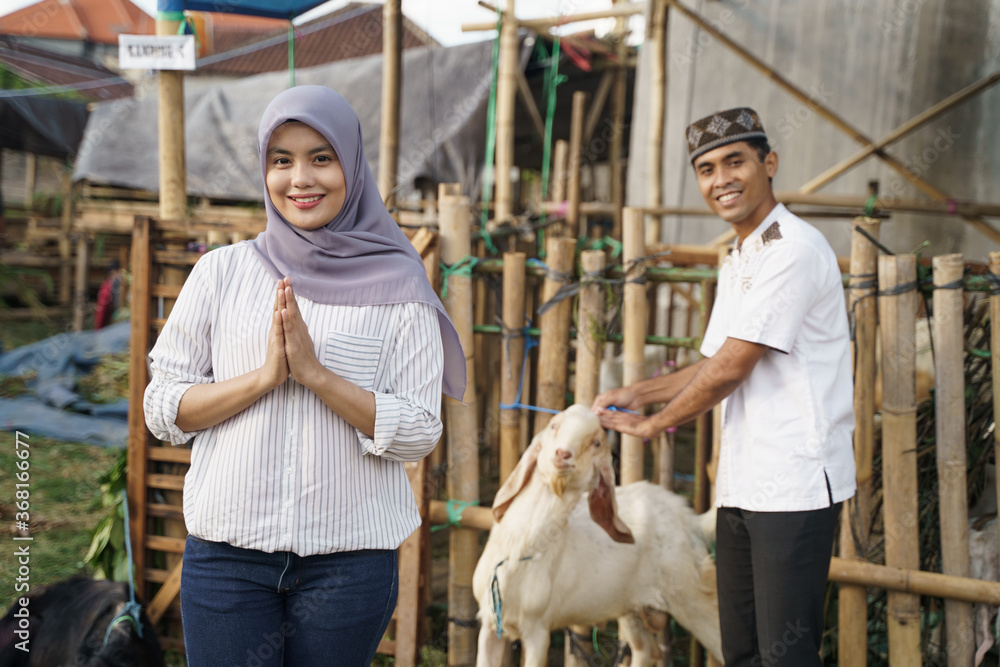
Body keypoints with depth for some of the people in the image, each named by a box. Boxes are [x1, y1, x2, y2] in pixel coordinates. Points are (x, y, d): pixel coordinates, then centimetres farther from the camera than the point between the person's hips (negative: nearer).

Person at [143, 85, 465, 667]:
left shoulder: (397, 288, 0)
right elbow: (162, 410, 2)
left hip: (350, 559, 0)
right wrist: (265, 375, -13)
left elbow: (419, 435, -5)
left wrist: (314, 372, -15)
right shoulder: (222, 272, 4)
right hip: (227, 553, 1)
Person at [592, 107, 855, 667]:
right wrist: (638, 393, 13)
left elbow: (730, 369, -15)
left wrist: (653, 423, -3)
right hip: (742, 485, 10)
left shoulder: (794, 249, -13)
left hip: (794, 483, -10)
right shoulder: (738, 260, 19)